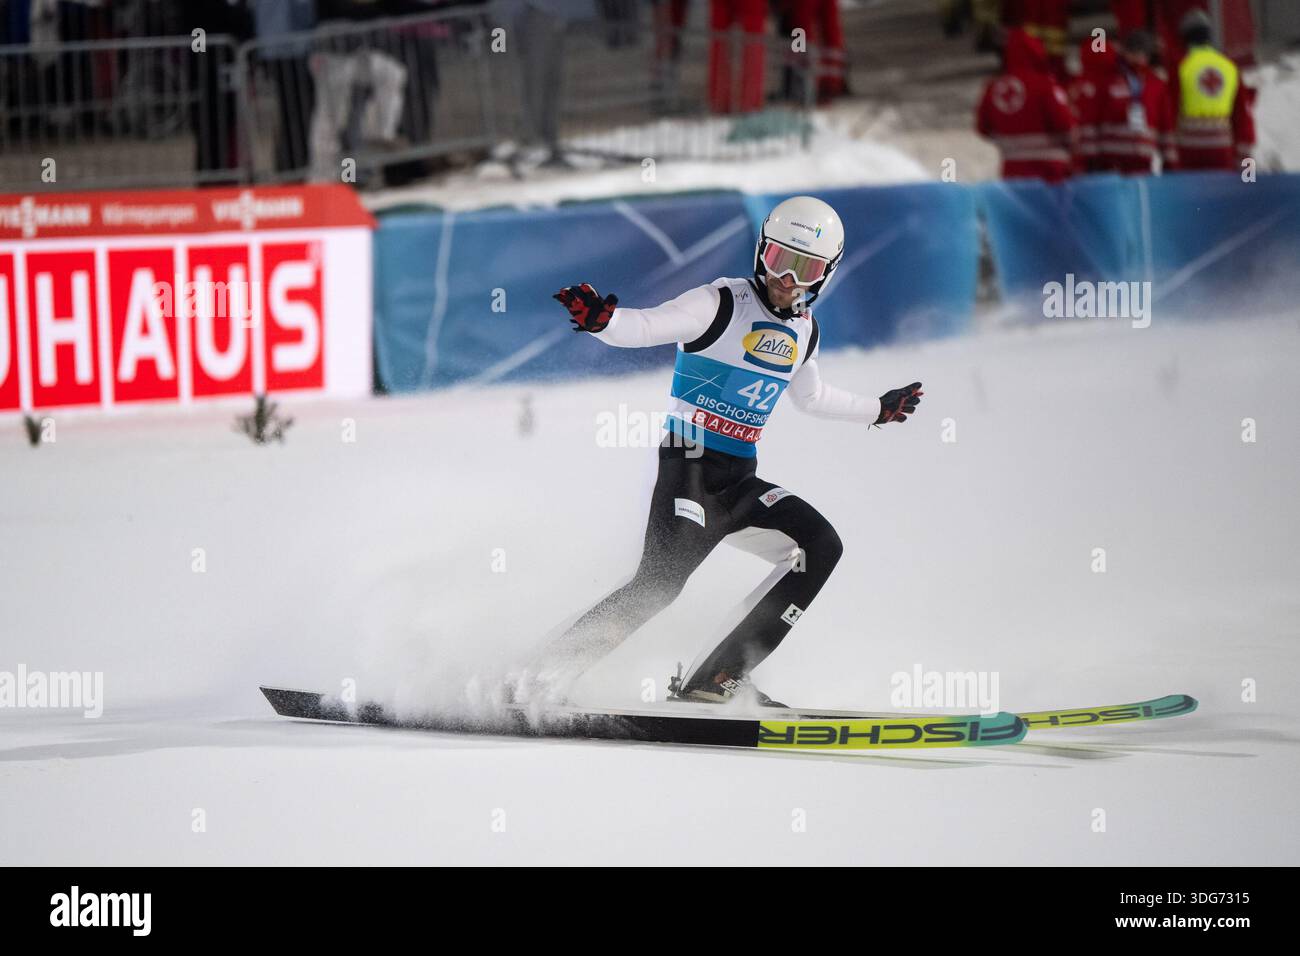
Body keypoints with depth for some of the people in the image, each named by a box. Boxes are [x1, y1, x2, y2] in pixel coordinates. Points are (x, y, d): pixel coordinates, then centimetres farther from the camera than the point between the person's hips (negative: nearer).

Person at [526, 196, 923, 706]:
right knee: (661, 581, -23)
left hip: (741, 479, 8)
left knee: (820, 547, -6)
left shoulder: (803, 330, 14)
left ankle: (718, 677, -8)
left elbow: (810, 395, 33)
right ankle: (537, 681, -19)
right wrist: (602, 320, -42)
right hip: (691, 467, -8)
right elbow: (646, 326, -21)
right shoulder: (722, 304, -9)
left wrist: (878, 410, 43)